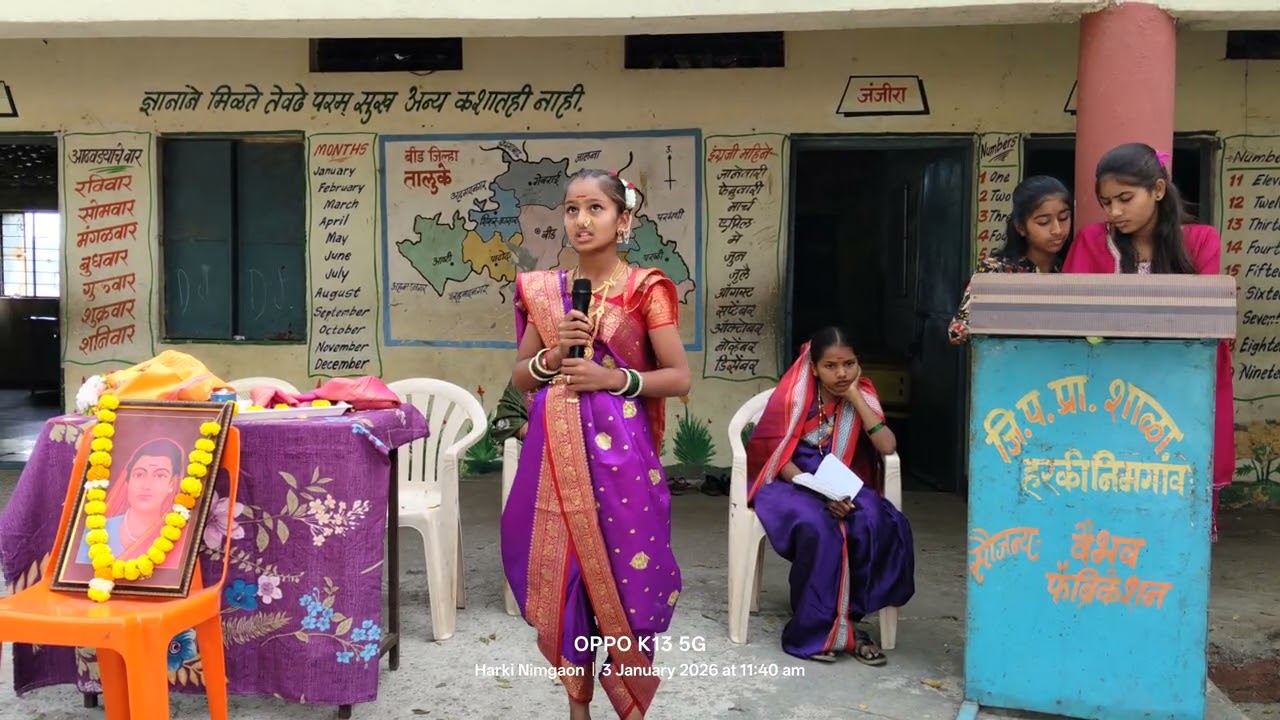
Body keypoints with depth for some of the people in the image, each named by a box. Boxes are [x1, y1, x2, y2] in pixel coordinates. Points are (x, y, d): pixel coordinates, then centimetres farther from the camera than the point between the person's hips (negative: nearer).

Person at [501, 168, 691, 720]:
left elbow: (679, 378, -3)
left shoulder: (645, 289, -3)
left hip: (619, 452, -3)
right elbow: (520, 378, 12)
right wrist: (553, 355, -8)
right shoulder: (543, 291, 8)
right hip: (556, 453, 4)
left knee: (625, 581, 2)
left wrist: (613, 377, -15)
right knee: (560, 578, 8)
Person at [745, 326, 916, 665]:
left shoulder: (862, 395, 5)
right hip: (789, 484, -3)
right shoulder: (792, 396, -5)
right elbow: (777, 456, -10)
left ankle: (846, 621, -17)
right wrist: (819, 492, -22)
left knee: (877, 522, -30)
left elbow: (888, 447, -9)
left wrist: (854, 397, -10)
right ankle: (811, 631, -20)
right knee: (818, 527, -36)